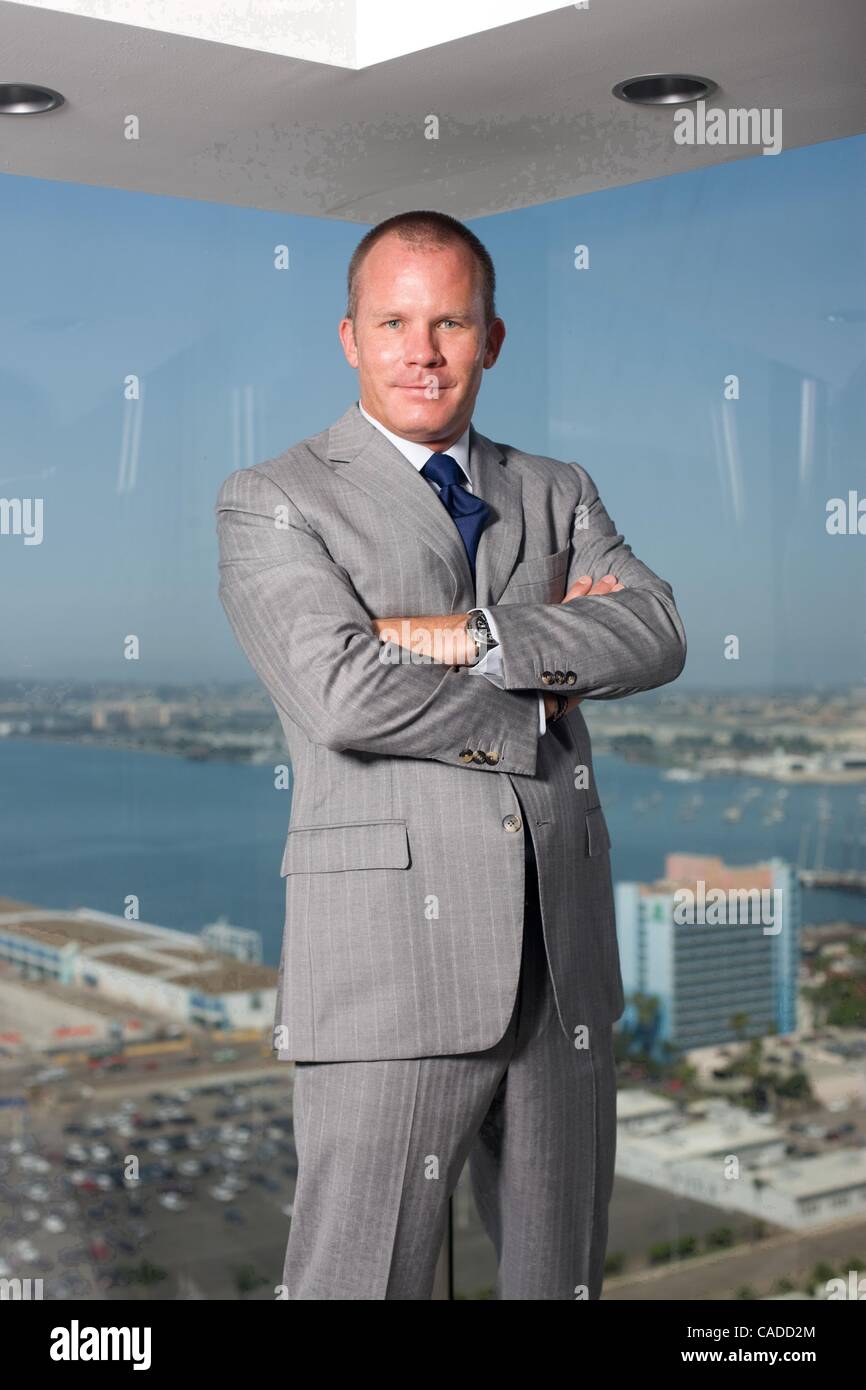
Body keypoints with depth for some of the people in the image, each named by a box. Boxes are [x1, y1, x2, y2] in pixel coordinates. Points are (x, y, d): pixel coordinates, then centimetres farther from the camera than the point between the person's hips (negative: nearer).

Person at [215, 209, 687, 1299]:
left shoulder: (558, 494, 15)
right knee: (361, 1279, -1)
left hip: (566, 962, 5)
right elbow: (343, 694, -16)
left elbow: (655, 636, -4)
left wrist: (464, 636, -14)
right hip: (390, 959, -5)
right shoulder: (272, 502, 1)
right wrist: (539, 693, -6)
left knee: (561, 1275, 15)